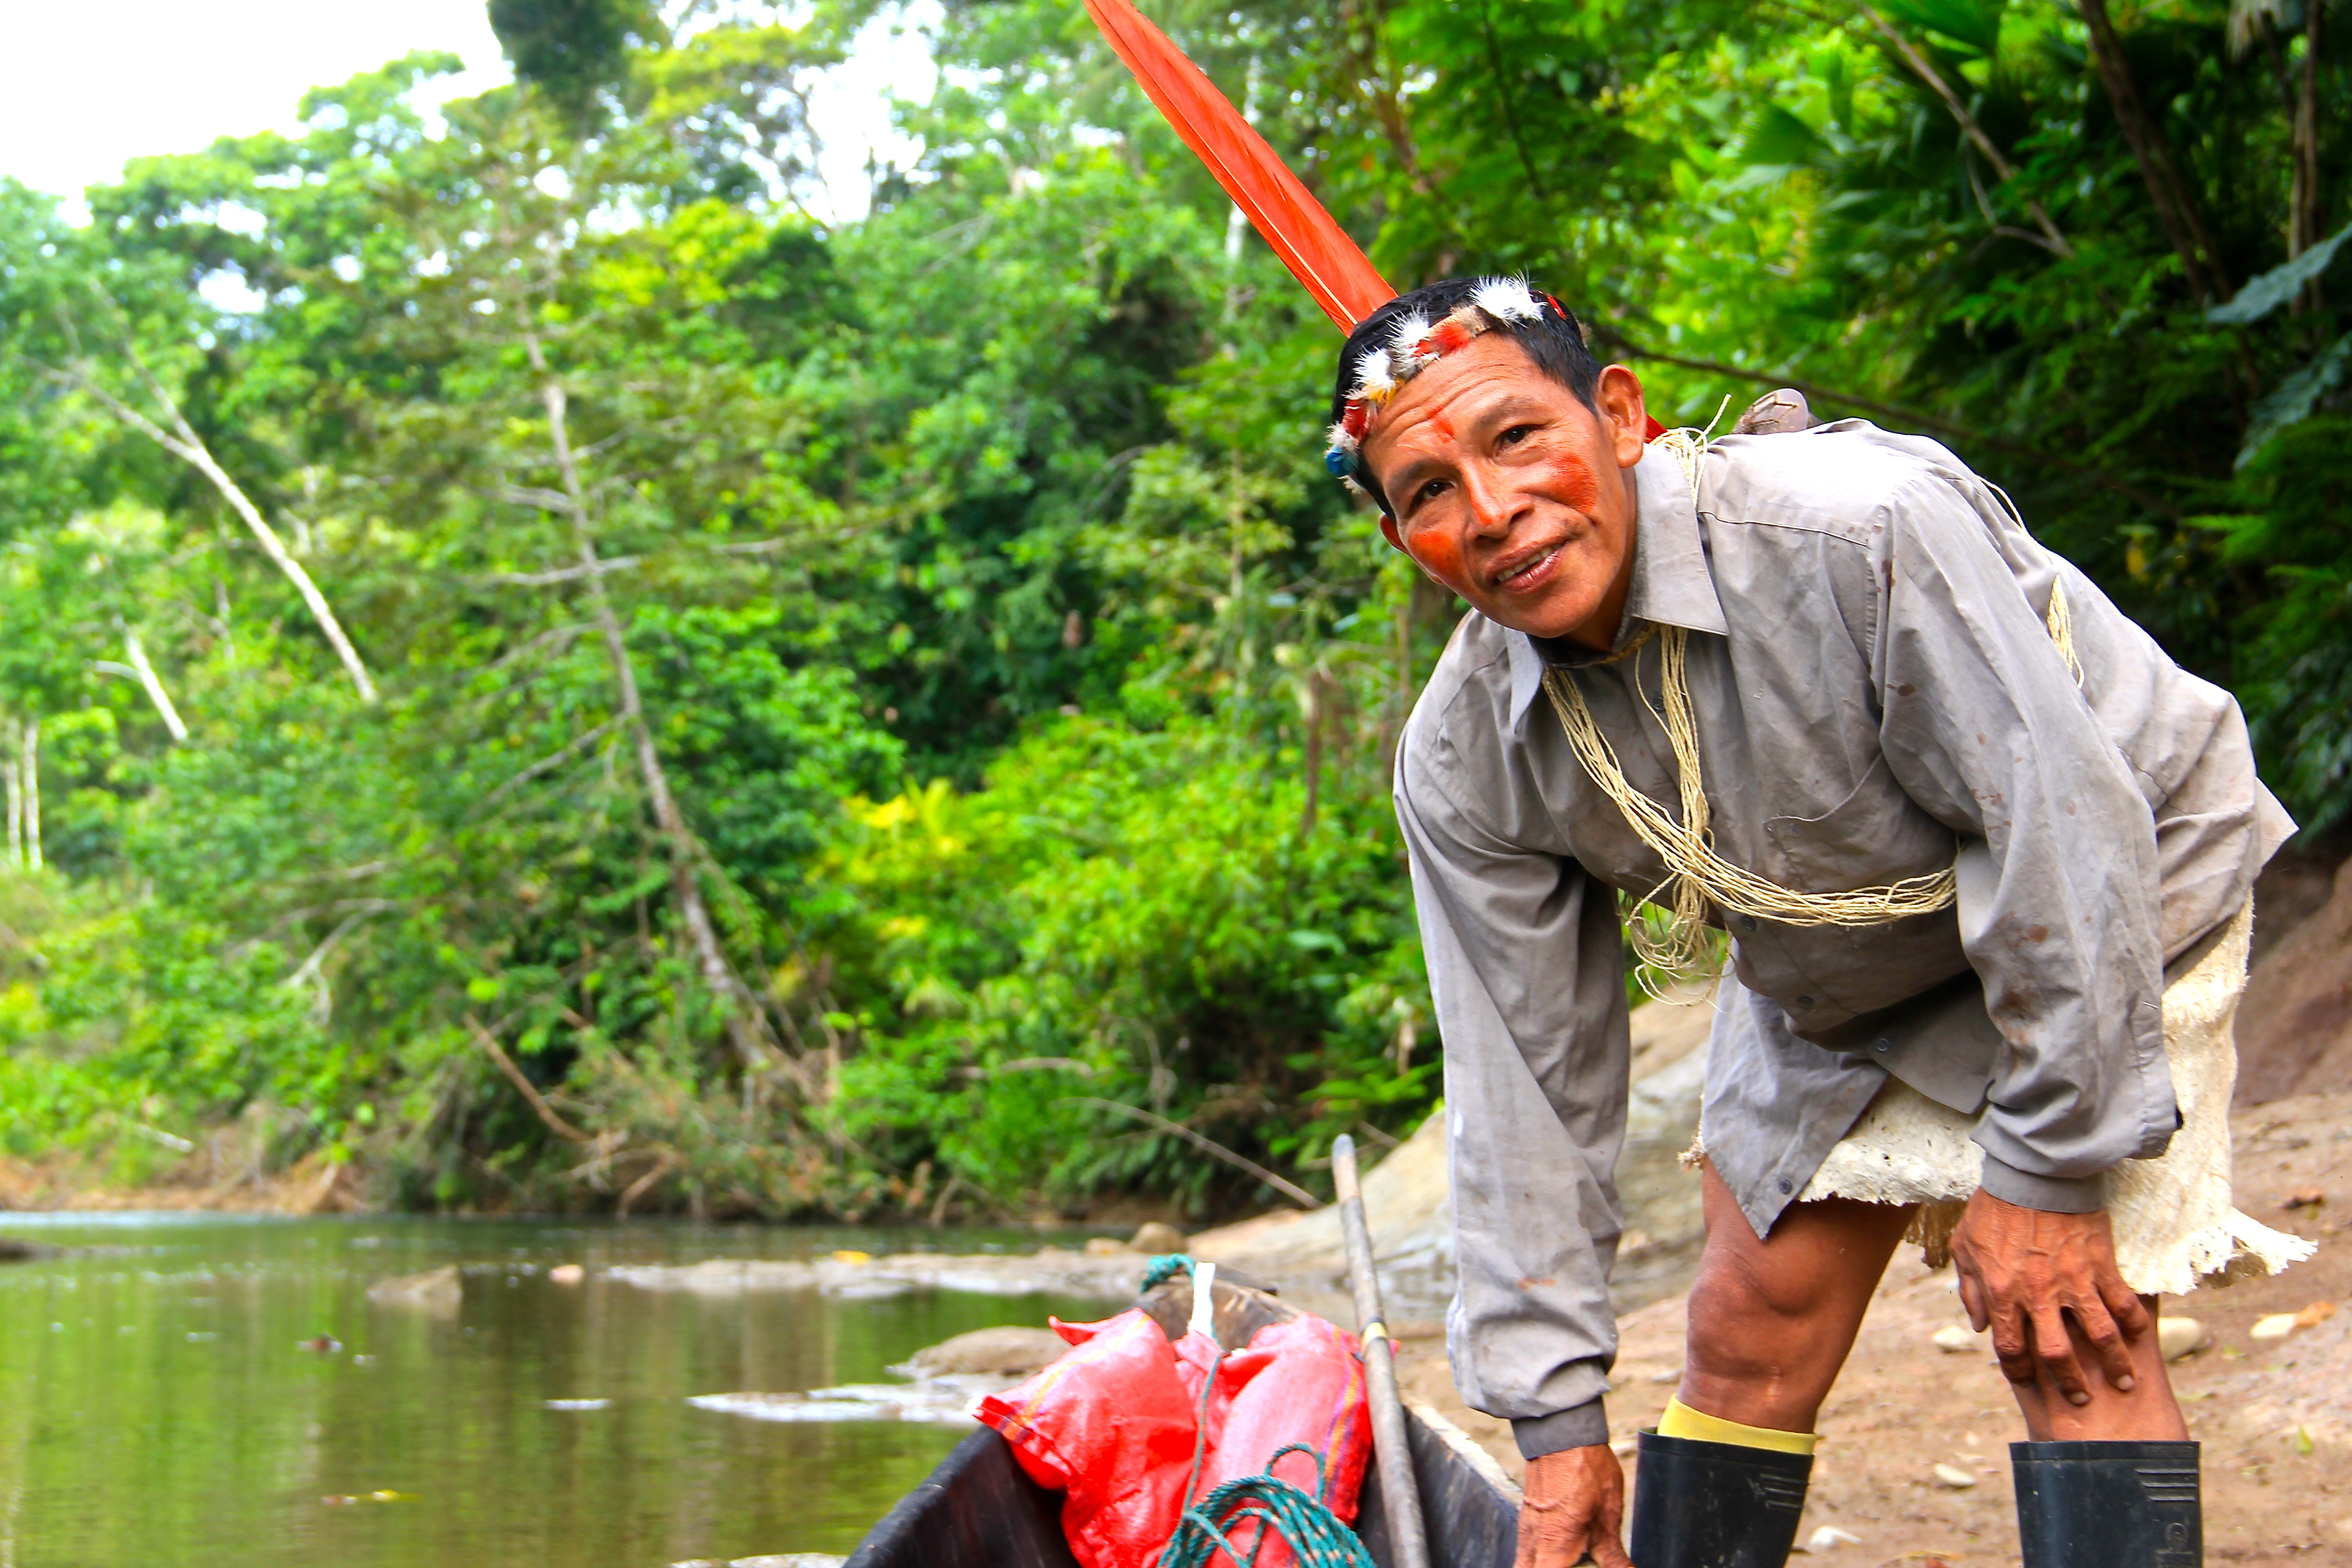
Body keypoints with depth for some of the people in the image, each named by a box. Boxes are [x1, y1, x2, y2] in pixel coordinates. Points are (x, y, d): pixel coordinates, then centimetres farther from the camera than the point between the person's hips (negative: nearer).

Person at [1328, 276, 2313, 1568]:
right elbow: (1527, 1083, -11)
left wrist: (2045, 1169, -26)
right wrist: (1556, 1414, -11)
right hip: (1828, 985, 5)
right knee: (1750, 1332, 2)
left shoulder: (1863, 527, -39)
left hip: (2104, 909, -5)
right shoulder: (1464, 760, -19)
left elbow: (2060, 823, -32)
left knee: (2068, 1337, -17)